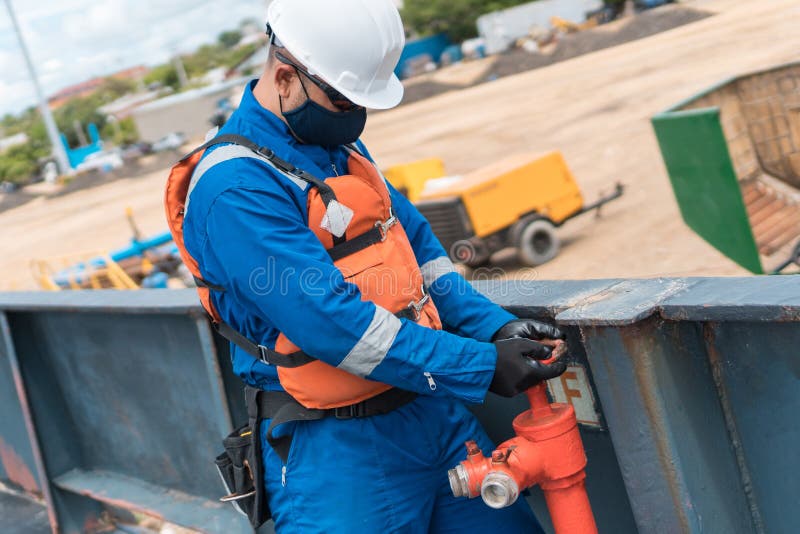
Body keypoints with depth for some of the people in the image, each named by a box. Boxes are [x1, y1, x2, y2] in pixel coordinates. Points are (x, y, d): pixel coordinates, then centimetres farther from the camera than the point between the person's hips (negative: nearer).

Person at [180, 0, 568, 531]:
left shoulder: (341, 145, 8)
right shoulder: (235, 187, -20)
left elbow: (415, 244, 12)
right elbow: (331, 323, -26)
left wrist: (496, 327, -2)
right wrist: (482, 366, -22)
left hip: (430, 408, 8)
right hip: (334, 447, -8)